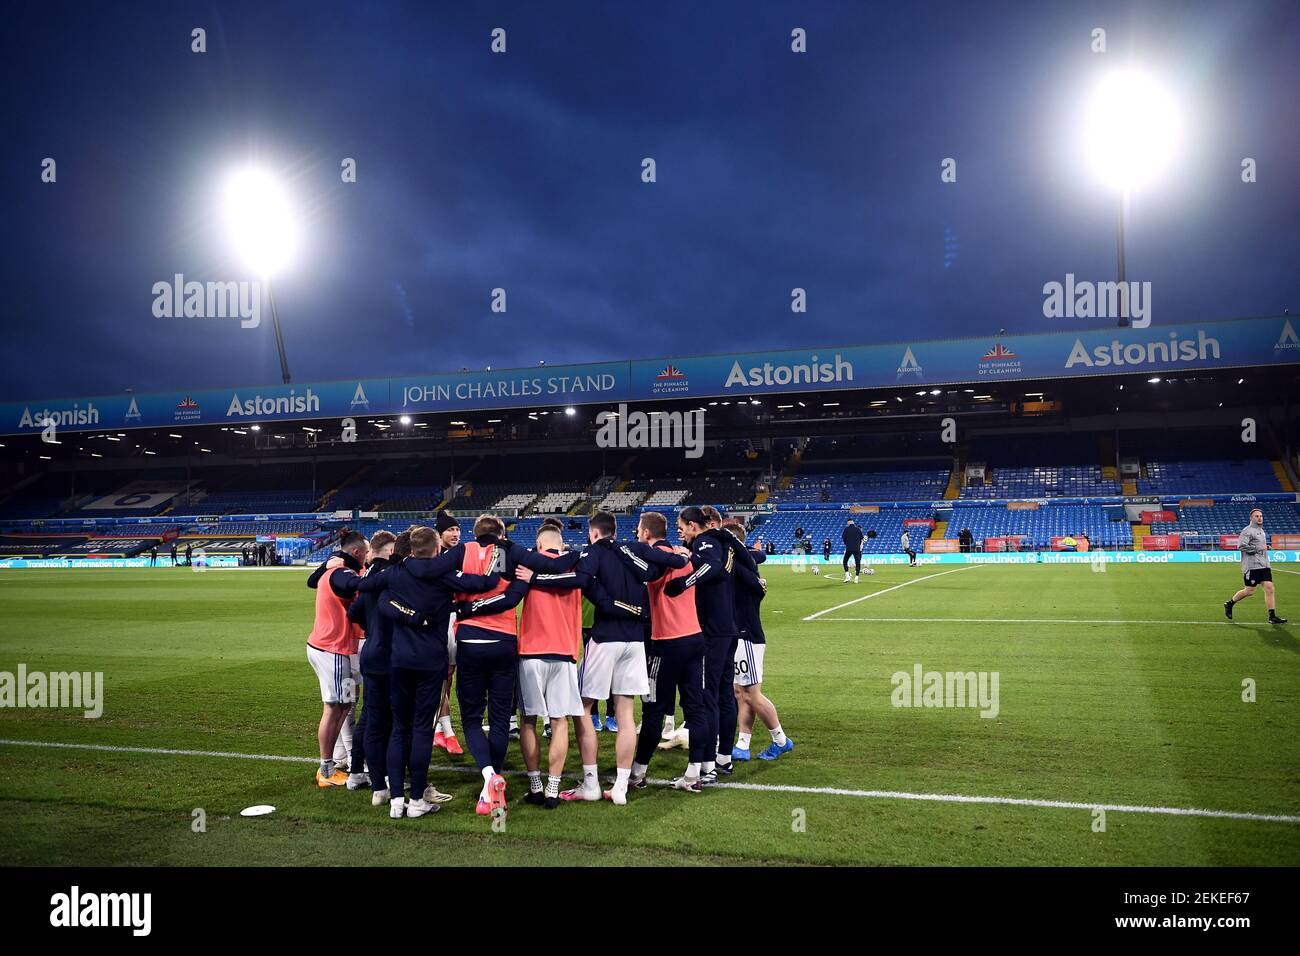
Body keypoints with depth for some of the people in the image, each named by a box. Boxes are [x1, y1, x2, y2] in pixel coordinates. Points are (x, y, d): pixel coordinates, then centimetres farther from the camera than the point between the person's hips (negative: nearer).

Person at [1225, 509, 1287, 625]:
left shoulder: (1261, 530, 20)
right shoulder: (1247, 531, -9)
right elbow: (1241, 546, -20)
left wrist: (1266, 547, 14)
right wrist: (1259, 548, -16)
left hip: (1264, 565, 8)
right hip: (1252, 566, -8)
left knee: (1269, 589, -3)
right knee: (1249, 591, -5)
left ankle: (1272, 617, -3)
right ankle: (1229, 604, 16)